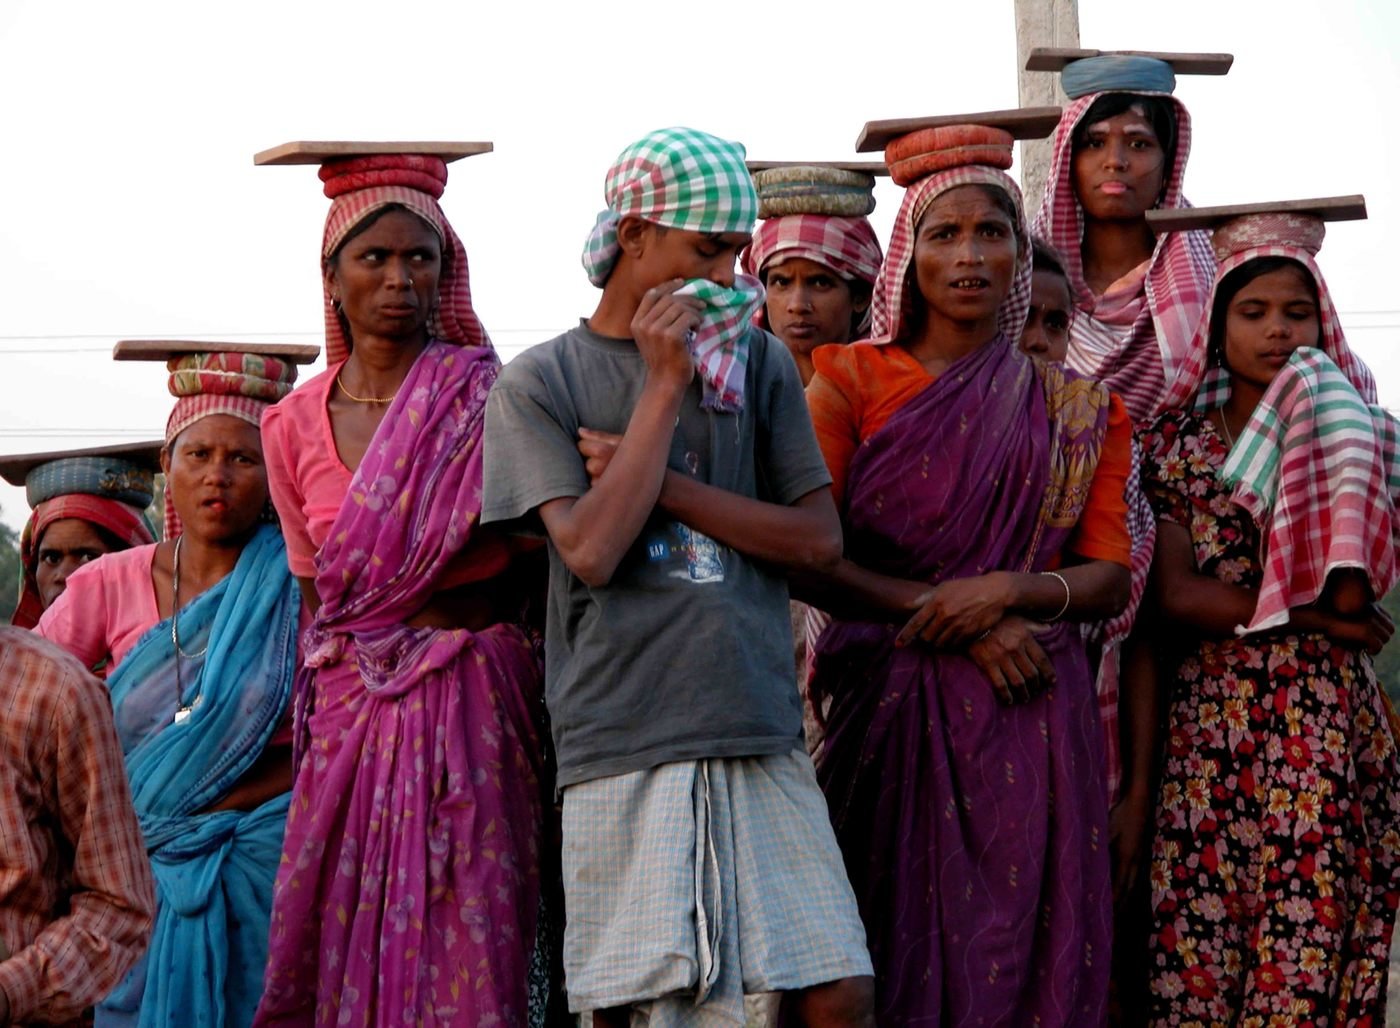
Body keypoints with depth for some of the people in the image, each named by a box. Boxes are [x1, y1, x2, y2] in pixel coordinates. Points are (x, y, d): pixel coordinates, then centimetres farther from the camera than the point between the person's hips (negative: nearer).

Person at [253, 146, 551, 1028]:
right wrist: (312, 715, 15)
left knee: (469, 953, -5)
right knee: (347, 952, 4)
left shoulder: (485, 397, -3)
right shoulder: (294, 427, 7)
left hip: (475, 696, -3)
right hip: (350, 711, 3)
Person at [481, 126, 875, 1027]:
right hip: (622, 751, -3)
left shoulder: (759, 362, 12)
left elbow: (820, 538, 4)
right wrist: (665, 385, -7)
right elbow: (590, 550, -11)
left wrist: (659, 481, -5)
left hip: (763, 745, 3)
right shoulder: (540, 384, 3)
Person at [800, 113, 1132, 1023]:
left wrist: (1013, 589, -12)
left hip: (1033, 718, 2)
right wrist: (948, 617, -11)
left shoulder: (1078, 411, 12)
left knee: (1021, 953, -1)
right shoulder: (853, 382, 6)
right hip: (890, 712, -1)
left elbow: (1110, 579, 7)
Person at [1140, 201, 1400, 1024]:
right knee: (1197, 939, -4)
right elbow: (1176, 596, -3)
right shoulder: (1177, 443, 9)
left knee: (1310, 930, -5)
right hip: (1208, 717, 0)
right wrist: (1308, 613, -9)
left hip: (1327, 717, 0)